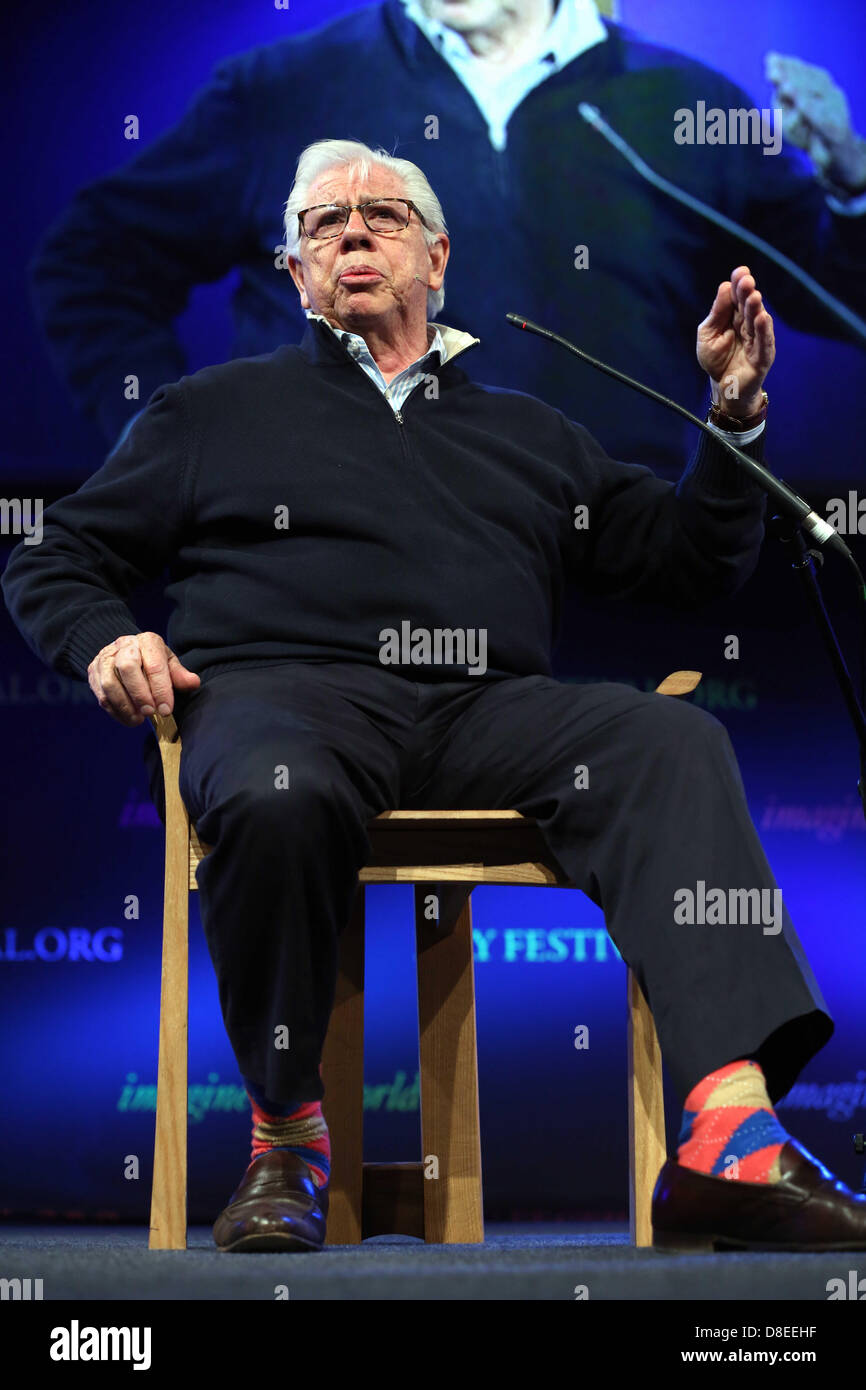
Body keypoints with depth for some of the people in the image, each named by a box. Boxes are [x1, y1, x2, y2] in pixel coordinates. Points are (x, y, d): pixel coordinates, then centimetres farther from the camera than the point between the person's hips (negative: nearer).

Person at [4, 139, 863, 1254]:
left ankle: (730, 1137, -43)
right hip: (283, 685, -2)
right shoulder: (219, 408, 24)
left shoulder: (527, 432, 31)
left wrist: (734, 409, 14)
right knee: (279, 798, -40)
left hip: (484, 708, 3)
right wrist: (105, 644, 0)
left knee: (672, 742, -28)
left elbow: (697, 561, 28)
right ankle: (287, 1134, -18)